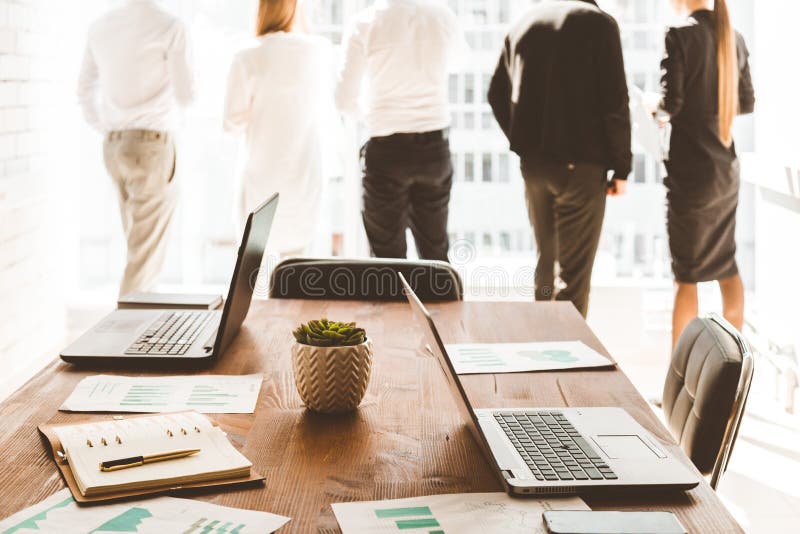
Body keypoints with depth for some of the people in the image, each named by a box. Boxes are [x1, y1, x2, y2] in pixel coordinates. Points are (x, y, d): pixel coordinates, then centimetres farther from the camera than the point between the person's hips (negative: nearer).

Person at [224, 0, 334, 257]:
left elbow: (234, 122, -5)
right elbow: (326, 112, 8)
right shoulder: (319, 51, -2)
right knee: (295, 251, 12)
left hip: (264, 171, -2)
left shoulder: (247, 60, -11)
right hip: (307, 173, 3)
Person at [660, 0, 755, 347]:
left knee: (686, 277, 0)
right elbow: (747, 103, 12)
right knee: (727, 266, 19)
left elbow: (671, 104, -17)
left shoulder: (679, 37, -14)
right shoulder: (733, 38, 5)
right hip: (726, 169, 6)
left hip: (690, 172, -6)